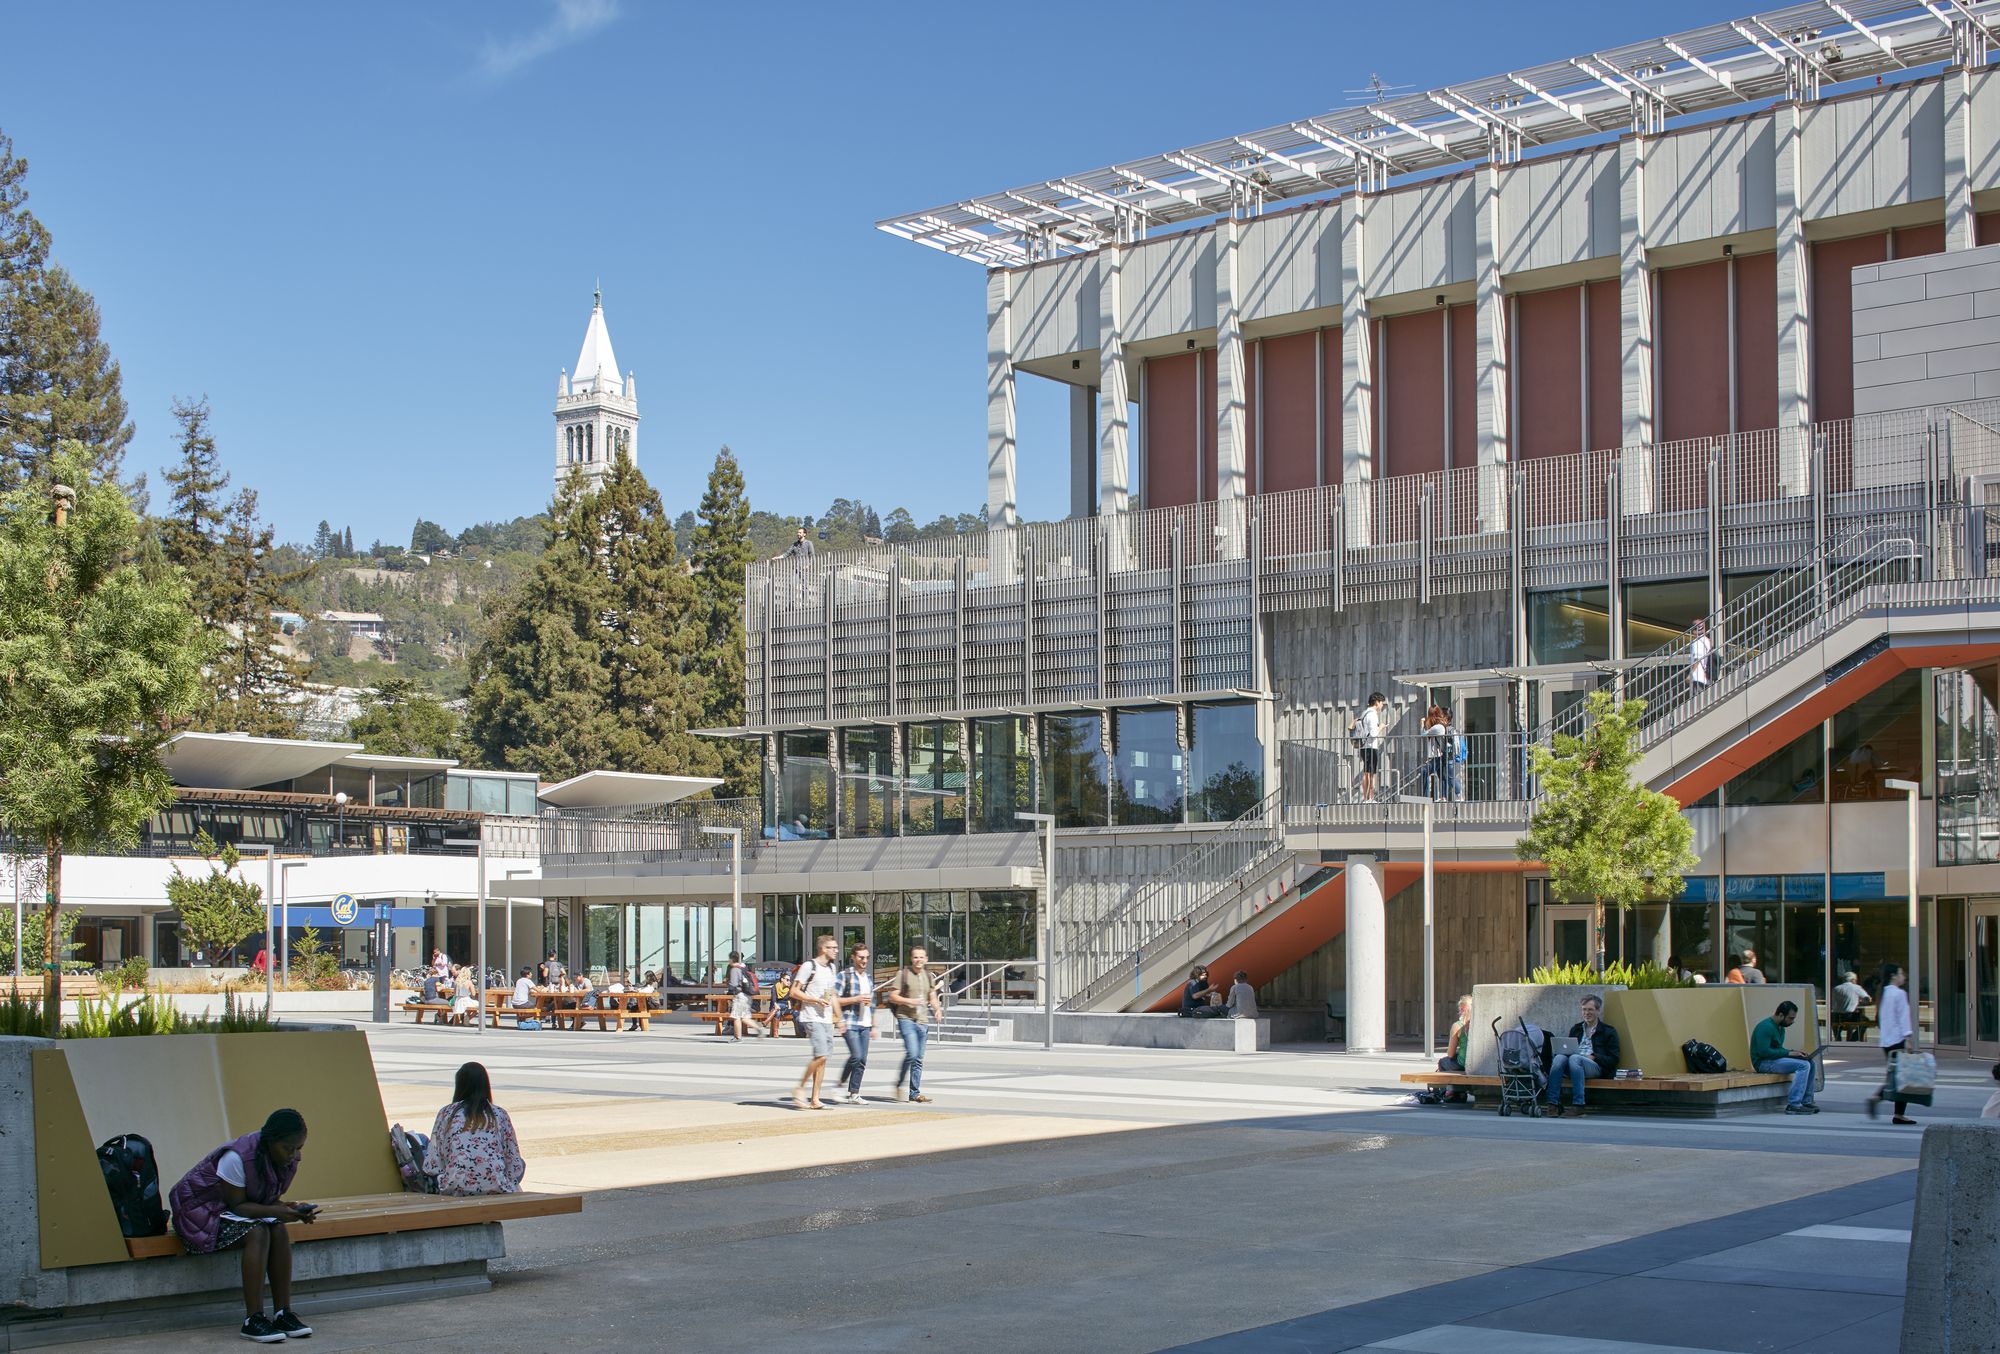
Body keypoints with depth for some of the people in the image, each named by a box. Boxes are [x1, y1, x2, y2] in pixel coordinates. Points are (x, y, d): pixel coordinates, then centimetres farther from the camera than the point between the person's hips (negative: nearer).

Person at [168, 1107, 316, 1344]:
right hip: (201, 1209, -7)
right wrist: (276, 1211, -38)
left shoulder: (287, 1162, -5)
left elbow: (271, 1201, 1)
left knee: (279, 1231, -22)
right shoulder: (237, 1157, -29)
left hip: (230, 1210, 7)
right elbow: (237, 1205, -25)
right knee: (257, 1232, -31)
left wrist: (293, 1209, -20)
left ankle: (283, 1313, -19)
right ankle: (252, 1321, -31)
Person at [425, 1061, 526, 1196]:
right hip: (495, 1190, -1)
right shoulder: (499, 1115, 8)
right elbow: (516, 1165, 7)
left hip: (455, 1190, 1)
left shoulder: (446, 1114, 8)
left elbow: (431, 1165, 5)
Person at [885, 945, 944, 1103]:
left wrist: (938, 1009, 0)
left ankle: (915, 1093, 13)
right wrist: (909, 1001, -18)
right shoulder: (903, 974, -3)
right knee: (912, 1053, -19)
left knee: (919, 1059, 7)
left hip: (923, 1020, 6)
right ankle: (899, 1084, 0)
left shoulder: (929, 976, 14)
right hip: (906, 1018, -6)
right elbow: (892, 996, -5)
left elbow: (933, 998, 20)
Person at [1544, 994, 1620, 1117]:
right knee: (1559, 1057, -32)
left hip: (1595, 1067, -4)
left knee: (1574, 1058, -37)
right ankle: (1553, 1104, -40)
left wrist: (1594, 1057, -9)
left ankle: (1578, 1106, -42)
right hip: (1574, 1062, 4)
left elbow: (1613, 1060, 6)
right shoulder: (1575, 1029, 29)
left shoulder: (1608, 1032, 15)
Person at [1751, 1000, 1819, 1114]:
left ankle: (1806, 1102, 5)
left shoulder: (1780, 1028, 15)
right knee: (1803, 1065, -23)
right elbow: (1764, 1052, -25)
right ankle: (1793, 1105, -26)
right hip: (1763, 1062, -10)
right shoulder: (1766, 1027, -18)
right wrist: (1788, 1053, -19)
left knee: (1810, 1063, 5)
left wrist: (1794, 1053, 2)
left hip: (1774, 1059, 10)